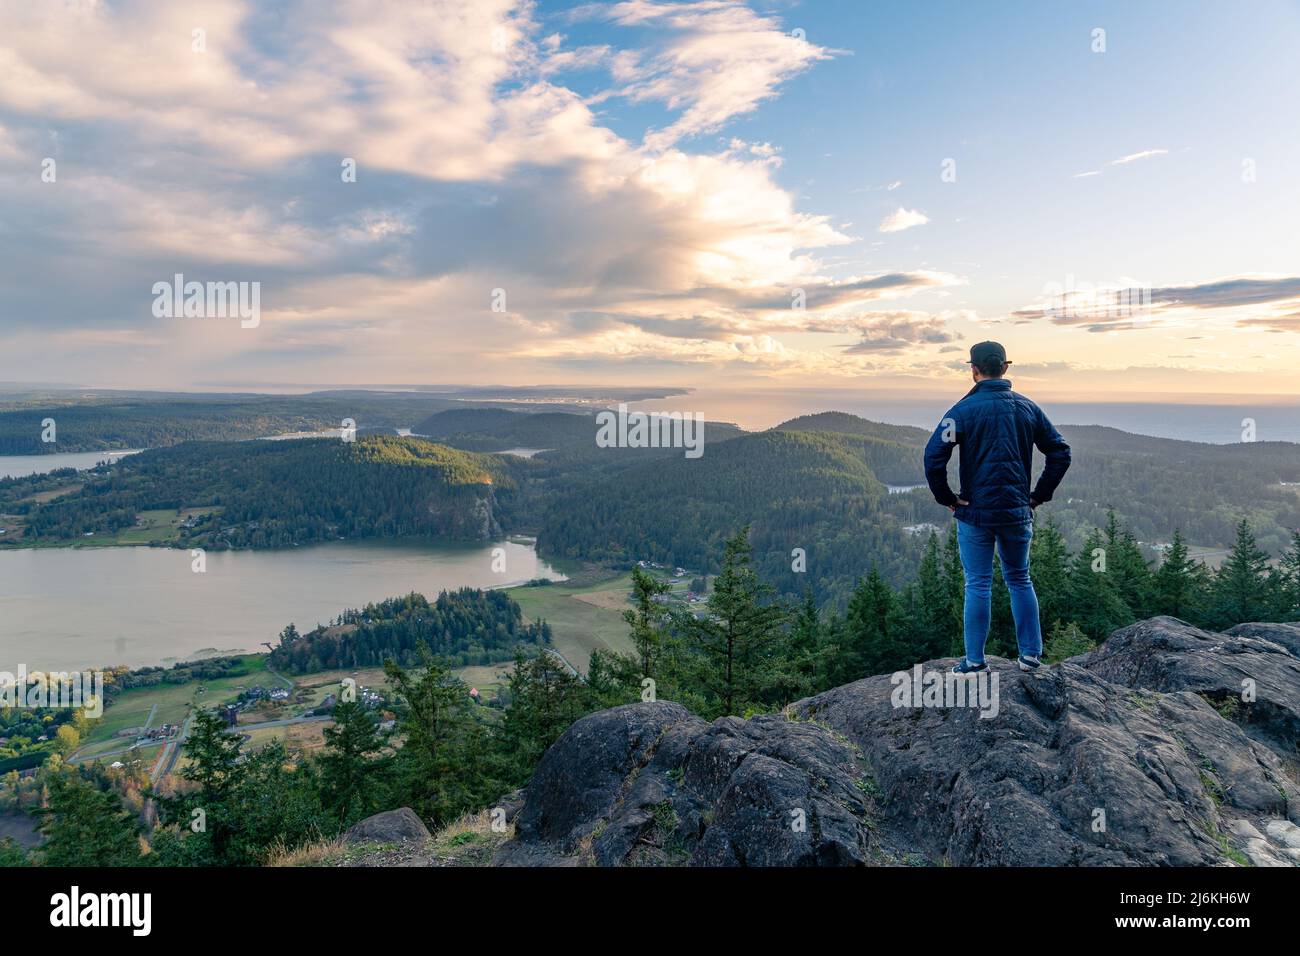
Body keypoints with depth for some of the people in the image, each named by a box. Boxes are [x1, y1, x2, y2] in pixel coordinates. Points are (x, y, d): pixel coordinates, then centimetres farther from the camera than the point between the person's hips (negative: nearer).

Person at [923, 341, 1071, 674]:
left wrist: (946, 498, -9)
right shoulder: (1027, 408, 4)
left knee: (978, 585, 4)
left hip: (975, 513, -4)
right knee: (1020, 580, 17)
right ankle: (1031, 654, 22)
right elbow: (1060, 452, 6)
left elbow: (933, 456, -20)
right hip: (1017, 512, 4)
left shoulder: (964, 410, -11)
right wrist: (1039, 495, 9)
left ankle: (975, 660, 10)